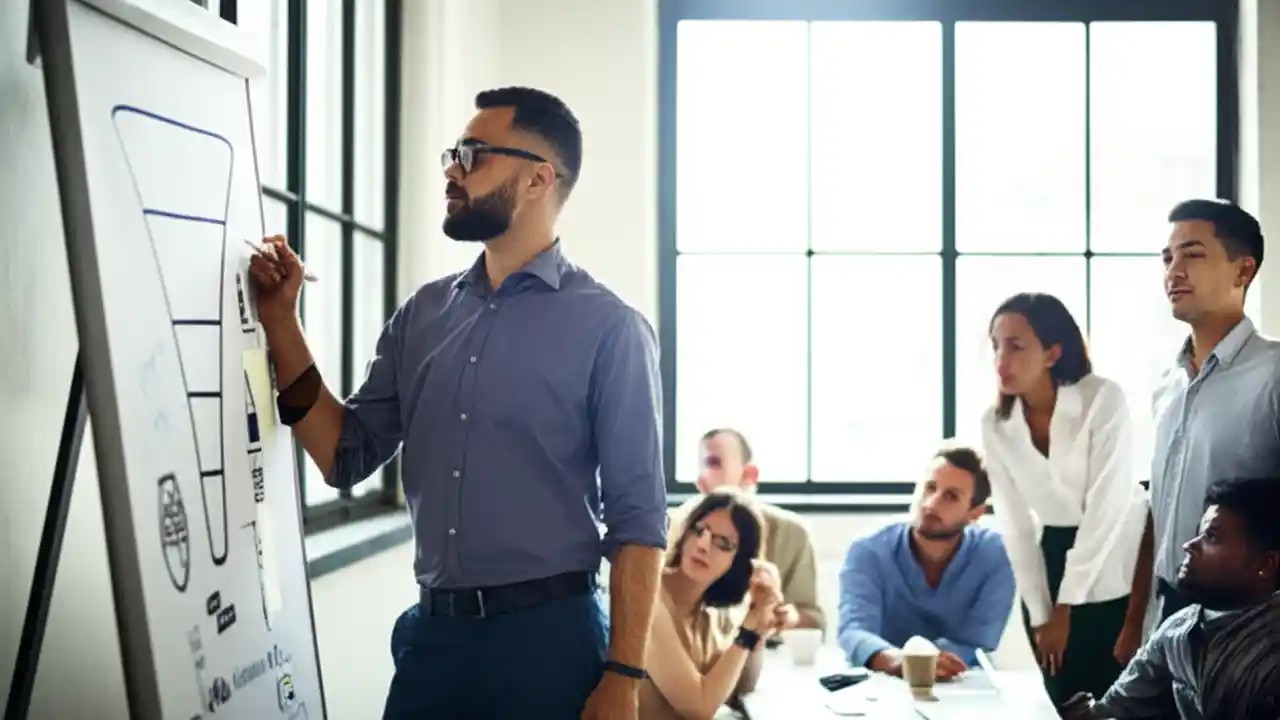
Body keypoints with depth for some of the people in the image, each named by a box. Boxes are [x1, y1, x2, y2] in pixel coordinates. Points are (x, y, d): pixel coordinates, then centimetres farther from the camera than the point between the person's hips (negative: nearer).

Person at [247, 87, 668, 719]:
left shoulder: (607, 327, -7)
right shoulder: (423, 314, 8)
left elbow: (637, 518, -8)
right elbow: (346, 458, 9)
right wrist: (281, 320, 2)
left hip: (548, 635, -5)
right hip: (432, 630, 5)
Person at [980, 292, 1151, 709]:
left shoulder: (1103, 400, -20)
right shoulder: (995, 425, -6)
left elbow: (1105, 509, -20)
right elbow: (1015, 523, -2)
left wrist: (1065, 608, -18)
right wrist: (1039, 615, -5)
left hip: (1115, 564, -4)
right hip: (1053, 559, 4)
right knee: (1063, 701, 6)